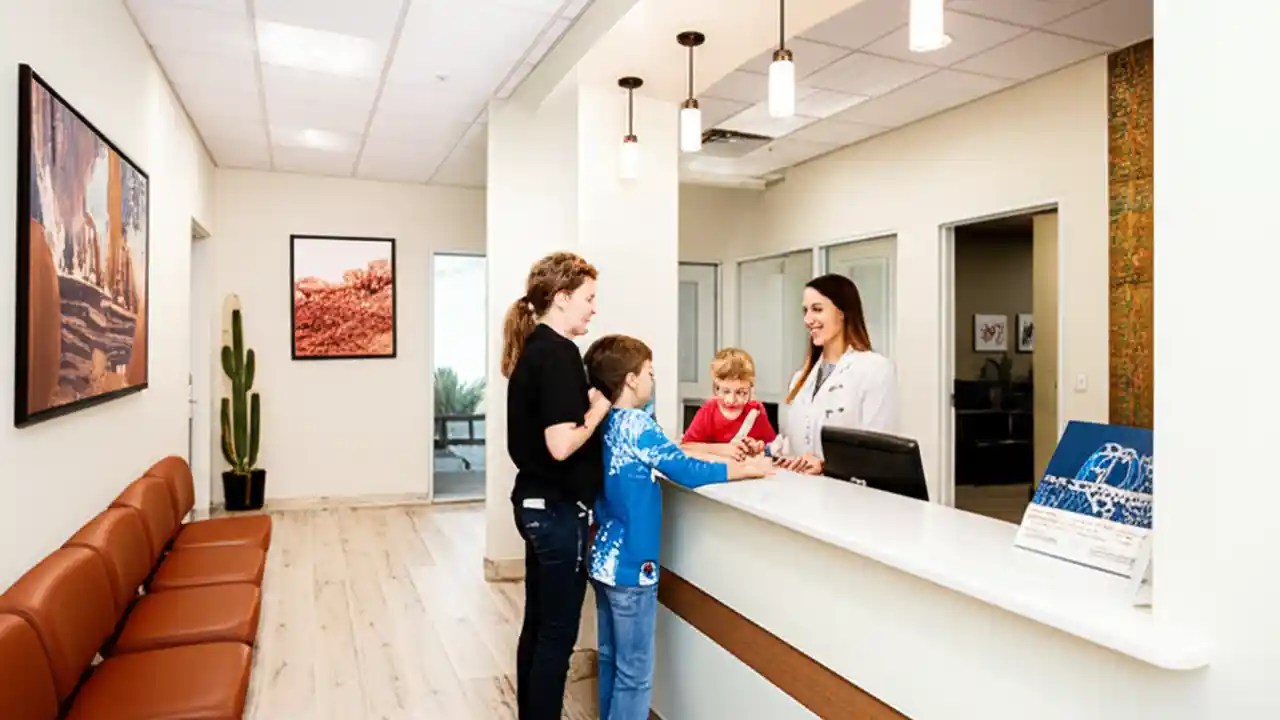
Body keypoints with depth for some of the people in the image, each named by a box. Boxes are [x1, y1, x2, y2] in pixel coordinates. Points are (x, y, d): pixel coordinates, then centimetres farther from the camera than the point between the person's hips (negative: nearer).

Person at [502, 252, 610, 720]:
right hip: (558, 508, -9)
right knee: (557, 633, 5)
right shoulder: (558, 353, -19)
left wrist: (587, 404, 6)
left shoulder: (530, 348, 9)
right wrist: (600, 408, -11)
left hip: (535, 502, 9)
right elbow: (561, 445, -25)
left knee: (538, 624, 19)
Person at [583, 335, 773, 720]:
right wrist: (746, 469, -9)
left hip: (604, 560, 9)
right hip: (631, 566, -9)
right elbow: (687, 471, -19)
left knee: (611, 660, 19)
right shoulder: (635, 424, -19)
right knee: (634, 673, 3)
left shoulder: (606, 424, 7)